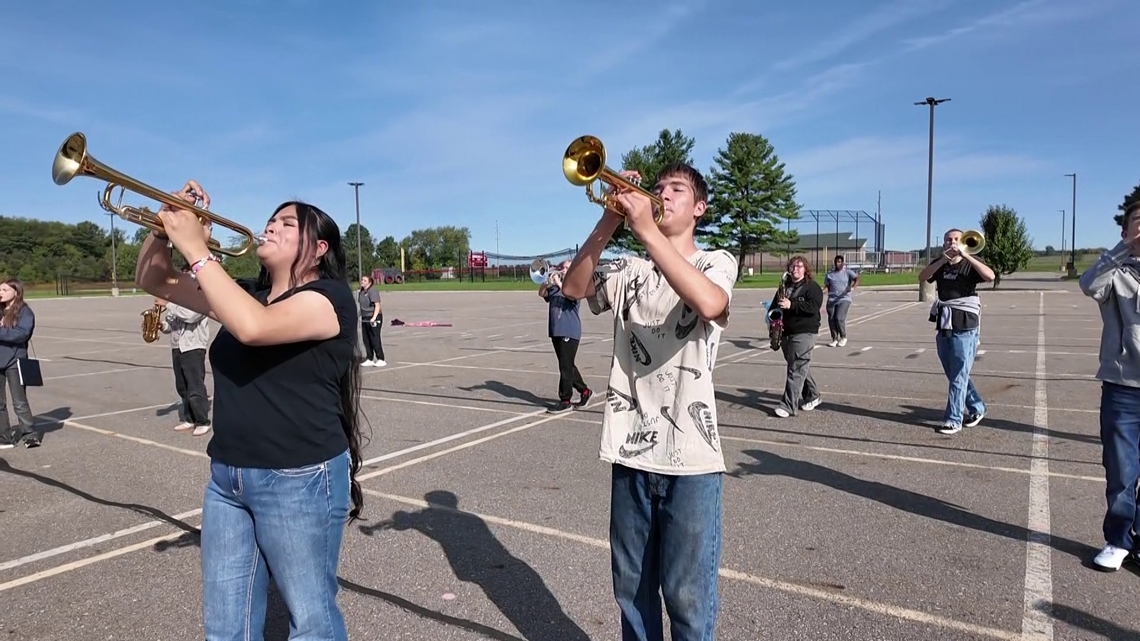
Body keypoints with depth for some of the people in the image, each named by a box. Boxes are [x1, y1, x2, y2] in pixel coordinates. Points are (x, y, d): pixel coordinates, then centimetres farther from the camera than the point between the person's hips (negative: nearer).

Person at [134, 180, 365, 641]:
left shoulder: (330, 297, -12)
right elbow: (153, 280, 13)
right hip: (227, 476, 8)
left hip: (300, 480, -7)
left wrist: (196, 249, -23)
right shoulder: (245, 292, 13)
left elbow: (253, 327, -30)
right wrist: (165, 224, -5)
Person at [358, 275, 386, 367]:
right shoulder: (361, 292, 11)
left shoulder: (372, 291, -14)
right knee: (366, 339, 10)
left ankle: (380, 360, 1)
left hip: (374, 318, -8)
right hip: (365, 318, 8)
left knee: (375, 339, -6)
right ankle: (369, 359, 18)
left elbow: (377, 305, -18)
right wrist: (359, 315, 21)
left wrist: (374, 318, -25)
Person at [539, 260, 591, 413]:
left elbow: (572, 295, -21)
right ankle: (584, 391, 29)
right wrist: (547, 281, -14)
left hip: (569, 332, -7)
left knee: (566, 367, -6)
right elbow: (541, 293, 1)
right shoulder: (553, 287, 14)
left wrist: (558, 282, -21)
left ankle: (565, 401, 0)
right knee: (567, 366, 14)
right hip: (555, 332, 7)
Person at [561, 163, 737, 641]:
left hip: (691, 456, -3)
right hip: (631, 451, 4)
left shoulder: (716, 261, 1)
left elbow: (709, 303, -23)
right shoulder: (630, 270, 11)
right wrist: (608, 224, -15)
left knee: (688, 597, 6)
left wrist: (646, 229, -24)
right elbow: (573, 288, -6)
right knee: (631, 589, 17)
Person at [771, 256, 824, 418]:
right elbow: (775, 306, 19)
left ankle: (788, 405, -14)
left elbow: (813, 307, -17)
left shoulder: (812, 287, -3)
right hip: (786, 333, 7)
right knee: (801, 368, 15)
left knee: (796, 369, -11)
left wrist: (791, 305, -25)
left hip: (804, 333, -7)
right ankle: (812, 396, 30)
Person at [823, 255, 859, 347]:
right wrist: (824, 290, -7)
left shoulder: (848, 272, 4)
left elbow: (857, 278, -11)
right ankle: (834, 339, 13)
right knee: (831, 319, -2)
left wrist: (853, 287, -31)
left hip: (844, 299, -4)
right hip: (832, 300, 4)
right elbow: (826, 285, 17)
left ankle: (843, 337, 7)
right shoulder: (829, 274, 15)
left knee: (839, 318, -15)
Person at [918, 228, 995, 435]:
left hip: (964, 327, -6)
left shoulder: (970, 265, -3)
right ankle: (977, 408, 33)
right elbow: (922, 277, -9)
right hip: (943, 326, 6)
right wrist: (943, 259, -19)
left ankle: (954, 420, 1)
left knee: (958, 376, -4)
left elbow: (990, 276, -22)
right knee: (954, 374, 16)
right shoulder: (939, 264, 9)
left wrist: (966, 255, -24)